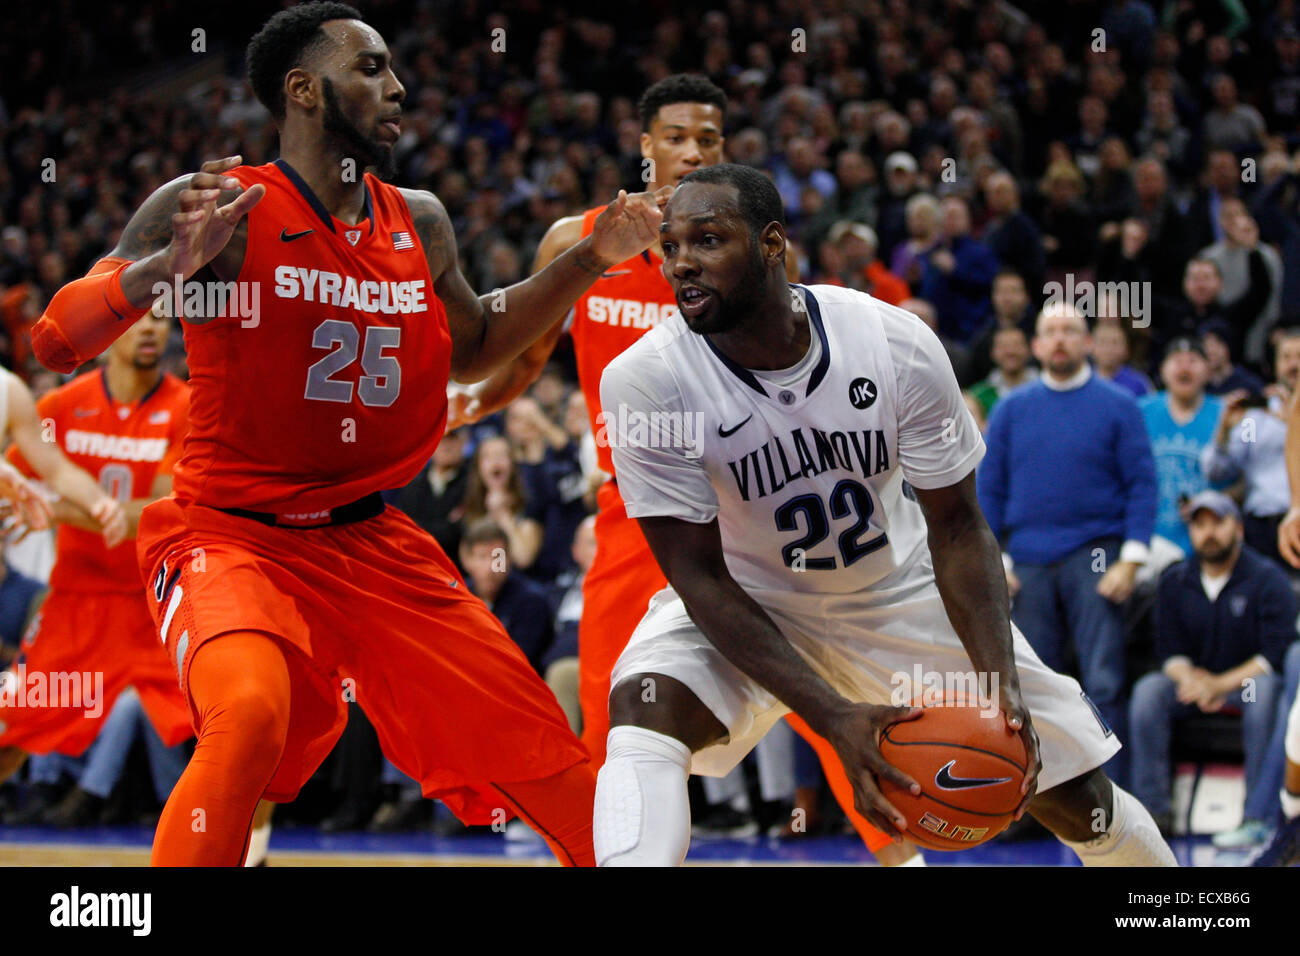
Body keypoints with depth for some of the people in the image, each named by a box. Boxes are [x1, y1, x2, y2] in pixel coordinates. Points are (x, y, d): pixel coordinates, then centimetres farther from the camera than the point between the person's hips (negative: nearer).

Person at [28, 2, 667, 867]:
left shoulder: (419, 225, 6)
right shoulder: (217, 206, -12)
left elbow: (471, 350, 25)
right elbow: (54, 341, -16)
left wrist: (592, 261, 15)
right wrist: (172, 264, -34)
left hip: (373, 541, 6)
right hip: (231, 535, -6)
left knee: (537, 745, 7)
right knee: (250, 712, -36)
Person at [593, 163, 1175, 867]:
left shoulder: (898, 345, -22)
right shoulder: (644, 380, -26)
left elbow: (955, 526, -11)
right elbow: (698, 574, -23)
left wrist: (997, 681, -27)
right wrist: (833, 716, -34)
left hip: (899, 596, 2)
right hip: (742, 603, -1)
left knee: (1080, 800, 3)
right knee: (644, 710, -34)